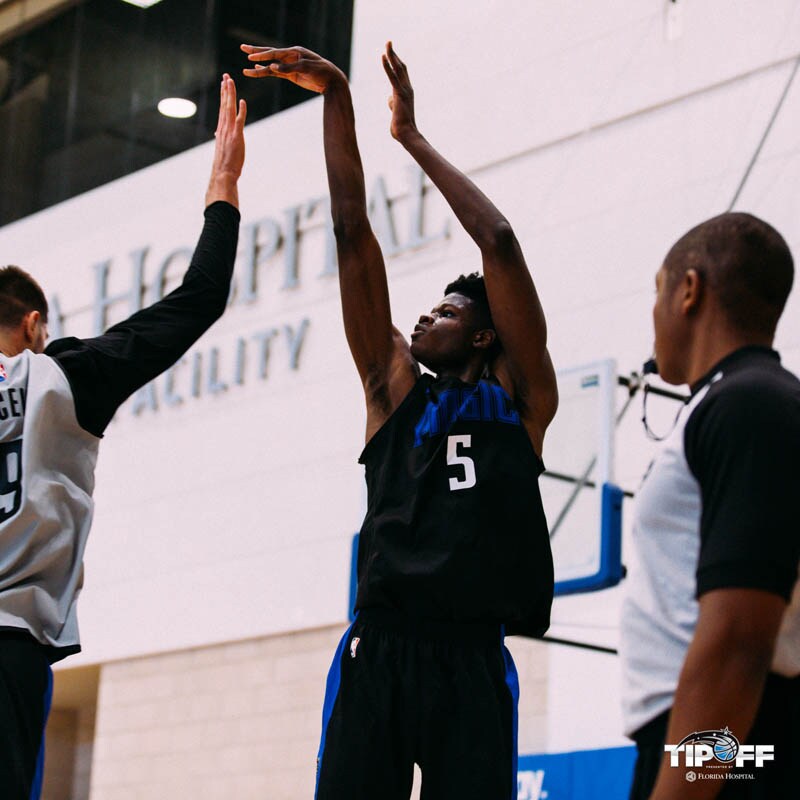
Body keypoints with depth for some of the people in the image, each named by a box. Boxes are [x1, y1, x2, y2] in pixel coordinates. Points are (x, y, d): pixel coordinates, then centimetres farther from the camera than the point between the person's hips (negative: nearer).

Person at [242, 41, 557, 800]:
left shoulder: (517, 397, 13)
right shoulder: (395, 388, 18)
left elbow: (498, 244, 4)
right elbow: (352, 232, 13)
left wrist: (413, 137, 10)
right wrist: (334, 96, 10)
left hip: (472, 658, -1)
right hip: (378, 647, 2)